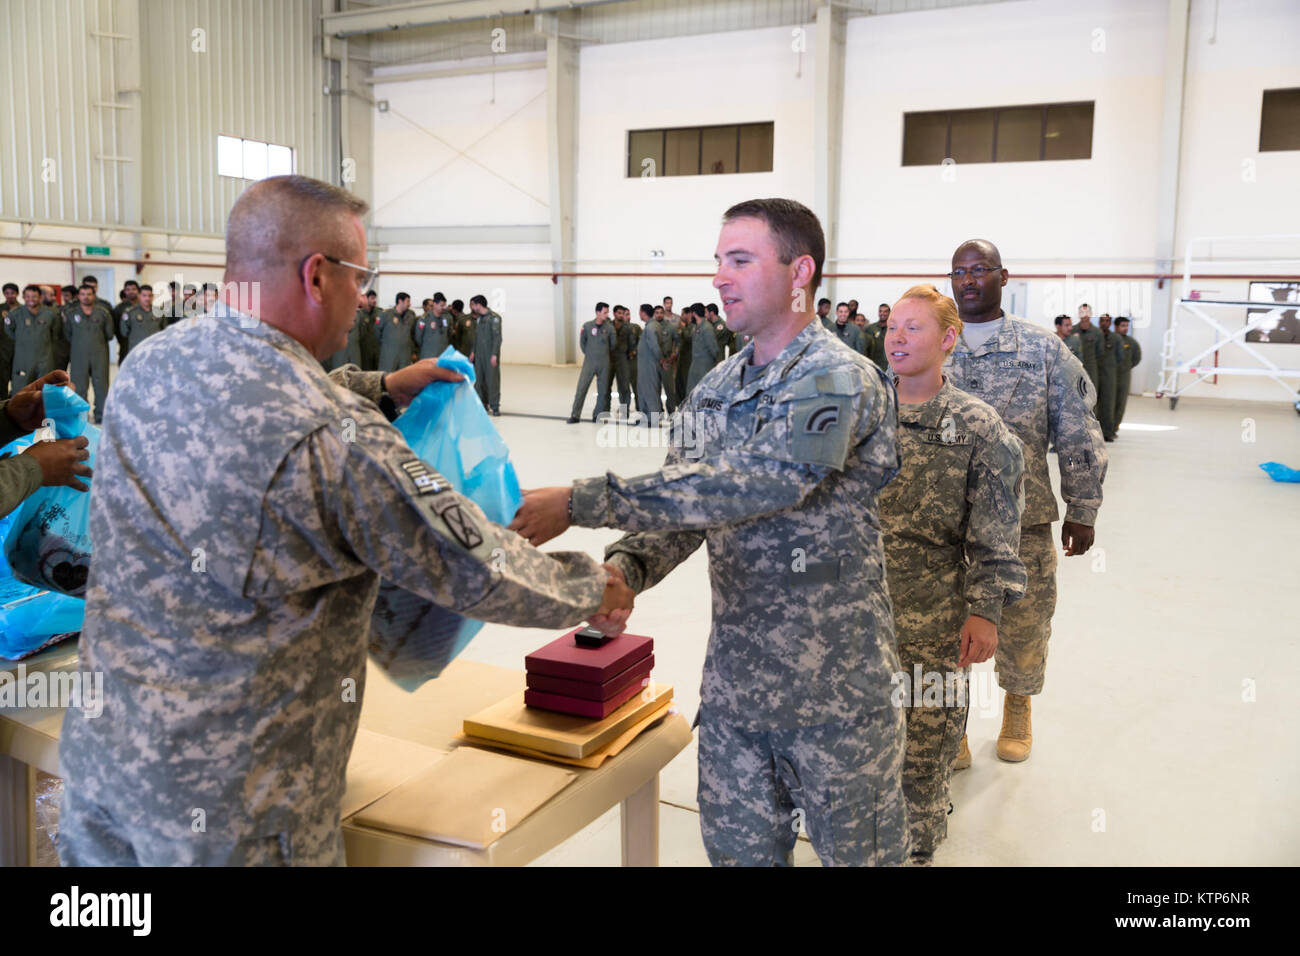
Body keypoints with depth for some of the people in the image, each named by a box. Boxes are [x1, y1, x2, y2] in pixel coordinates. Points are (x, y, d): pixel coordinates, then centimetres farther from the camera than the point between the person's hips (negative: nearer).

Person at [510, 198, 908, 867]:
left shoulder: (840, 382, -17)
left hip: (834, 685, -6)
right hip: (734, 679, 6)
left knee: (856, 849, 14)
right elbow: (685, 508, 5)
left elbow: (760, 484, -32)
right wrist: (625, 567, -18)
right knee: (740, 848, 19)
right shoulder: (715, 390, 7)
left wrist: (581, 503, -34)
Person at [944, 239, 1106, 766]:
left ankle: (1017, 710, 38)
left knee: (1024, 622, 12)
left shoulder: (1043, 348, 2)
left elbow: (1077, 435, 4)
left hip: (1023, 520, 0)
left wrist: (1081, 511, 3)